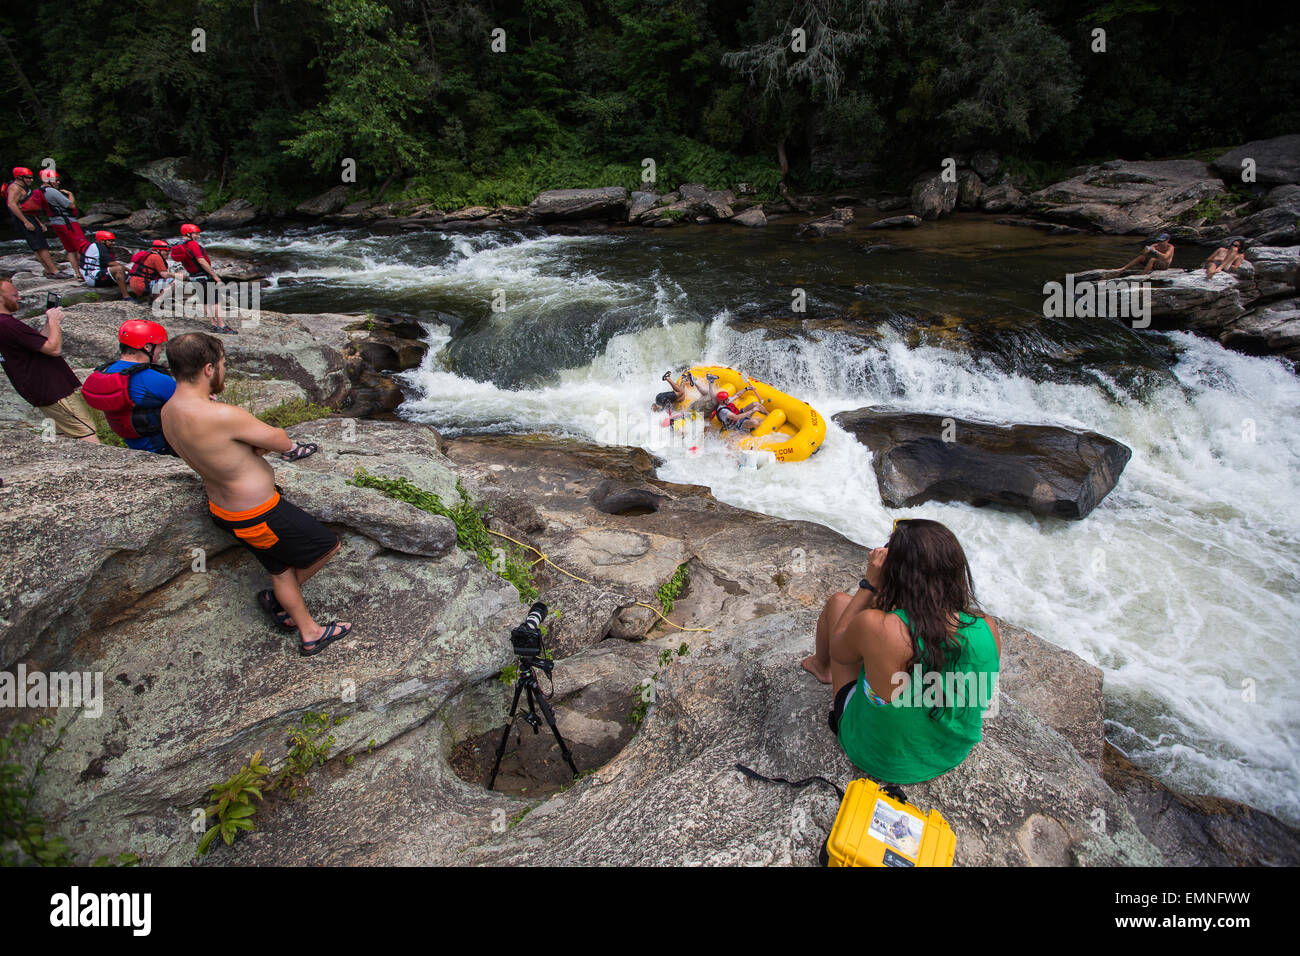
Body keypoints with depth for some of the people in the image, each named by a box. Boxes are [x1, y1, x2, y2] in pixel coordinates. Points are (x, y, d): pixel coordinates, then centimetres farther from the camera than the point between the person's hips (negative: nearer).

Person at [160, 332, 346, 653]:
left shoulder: (169, 411, -3)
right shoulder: (221, 415, -34)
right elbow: (281, 441, -19)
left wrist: (250, 447, -4)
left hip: (222, 508, 9)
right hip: (257, 516, -9)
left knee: (282, 568, 24)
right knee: (328, 545, 11)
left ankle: (310, 634, 40)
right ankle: (278, 599, 30)